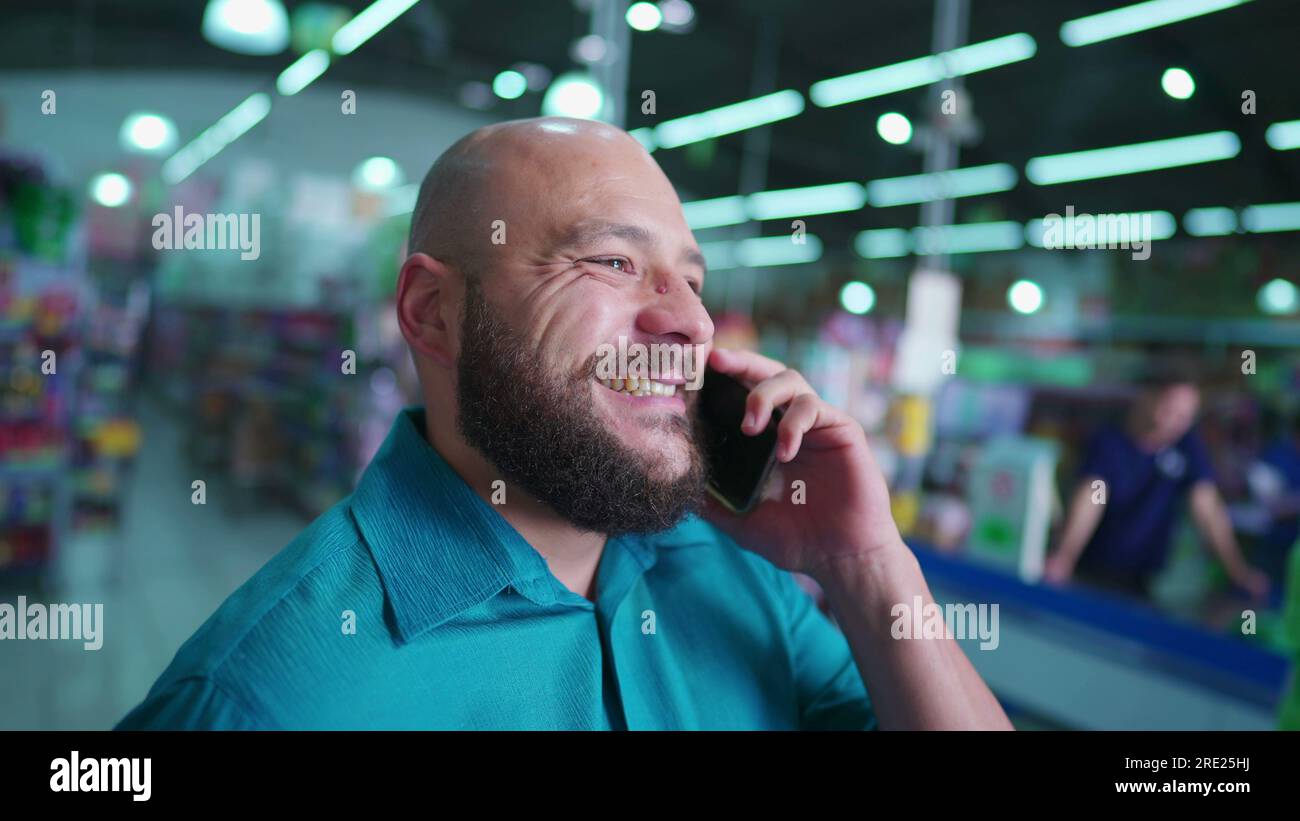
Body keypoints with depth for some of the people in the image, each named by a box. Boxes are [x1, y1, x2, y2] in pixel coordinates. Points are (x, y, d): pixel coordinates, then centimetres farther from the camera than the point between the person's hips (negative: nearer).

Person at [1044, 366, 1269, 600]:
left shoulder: (1189, 447, -4)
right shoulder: (1110, 441, -11)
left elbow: (1208, 508, -11)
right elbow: (1092, 497, -24)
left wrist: (1238, 570, -22)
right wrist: (1065, 557, -38)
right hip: (1091, 569, -2)